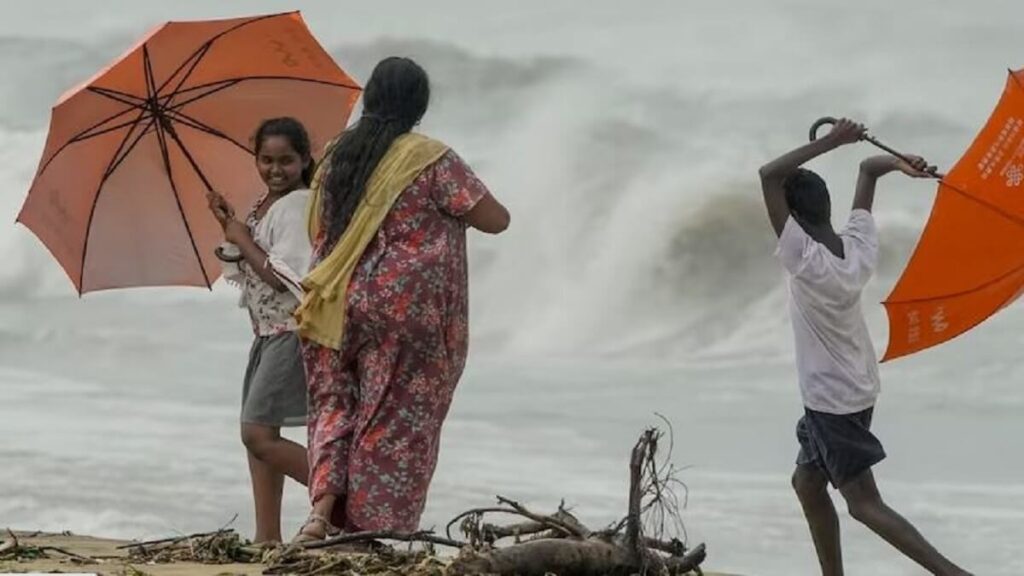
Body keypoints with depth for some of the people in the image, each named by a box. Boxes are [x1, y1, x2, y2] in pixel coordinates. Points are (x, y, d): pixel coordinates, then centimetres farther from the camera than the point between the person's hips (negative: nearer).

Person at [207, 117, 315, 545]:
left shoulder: (298, 205, -14)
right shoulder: (264, 206, 14)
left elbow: (283, 277, -22)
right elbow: (246, 274, 17)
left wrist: (242, 239, -10)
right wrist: (229, 226, 4)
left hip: (293, 330, -10)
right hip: (268, 333, 10)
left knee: (258, 433, -15)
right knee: (258, 433, 9)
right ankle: (268, 535, 11)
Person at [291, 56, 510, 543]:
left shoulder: (336, 156, 9)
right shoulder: (430, 159, -7)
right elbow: (495, 219, -5)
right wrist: (453, 207, 13)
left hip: (337, 307, 5)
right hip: (407, 310, -4)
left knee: (336, 404, 13)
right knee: (396, 420, 1)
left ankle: (322, 510, -6)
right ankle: (376, 535, 0)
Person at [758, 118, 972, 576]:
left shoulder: (806, 260, -27)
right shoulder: (858, 247, -6)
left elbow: (769, 175, -31)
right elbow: (869, 169, 9)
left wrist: (830, 143, -30)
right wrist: (897, 164, -9)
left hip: (832, 401, -9)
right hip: (855, 391, 9)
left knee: (865, 504, -6)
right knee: (807, 483, 21)